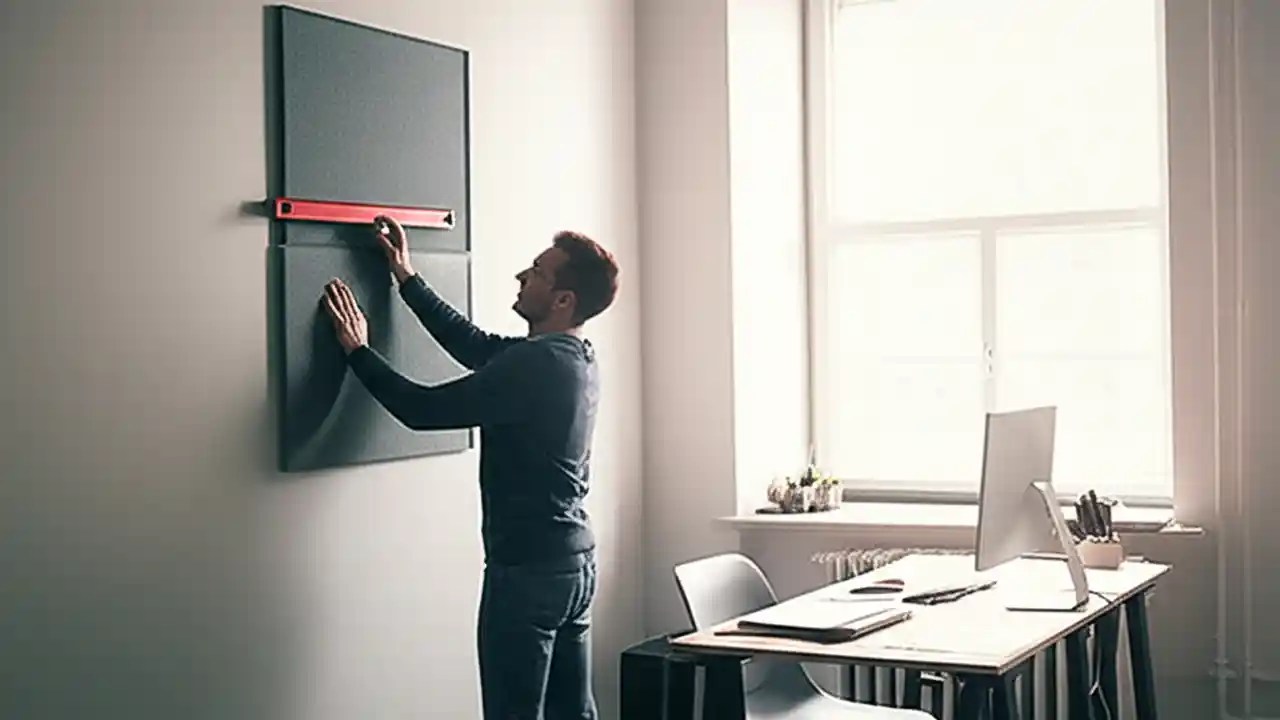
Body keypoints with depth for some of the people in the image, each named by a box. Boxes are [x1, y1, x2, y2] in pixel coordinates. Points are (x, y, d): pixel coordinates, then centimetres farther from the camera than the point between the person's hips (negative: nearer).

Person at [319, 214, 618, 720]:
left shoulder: (533, 365, -20)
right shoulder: (576, 357, 8)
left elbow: (423, 410, -15)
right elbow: (475, 346, 17)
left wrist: (358, 350, -3)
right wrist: (407, 279, 21)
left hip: (527, 570, -9)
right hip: (576, 563, 9)